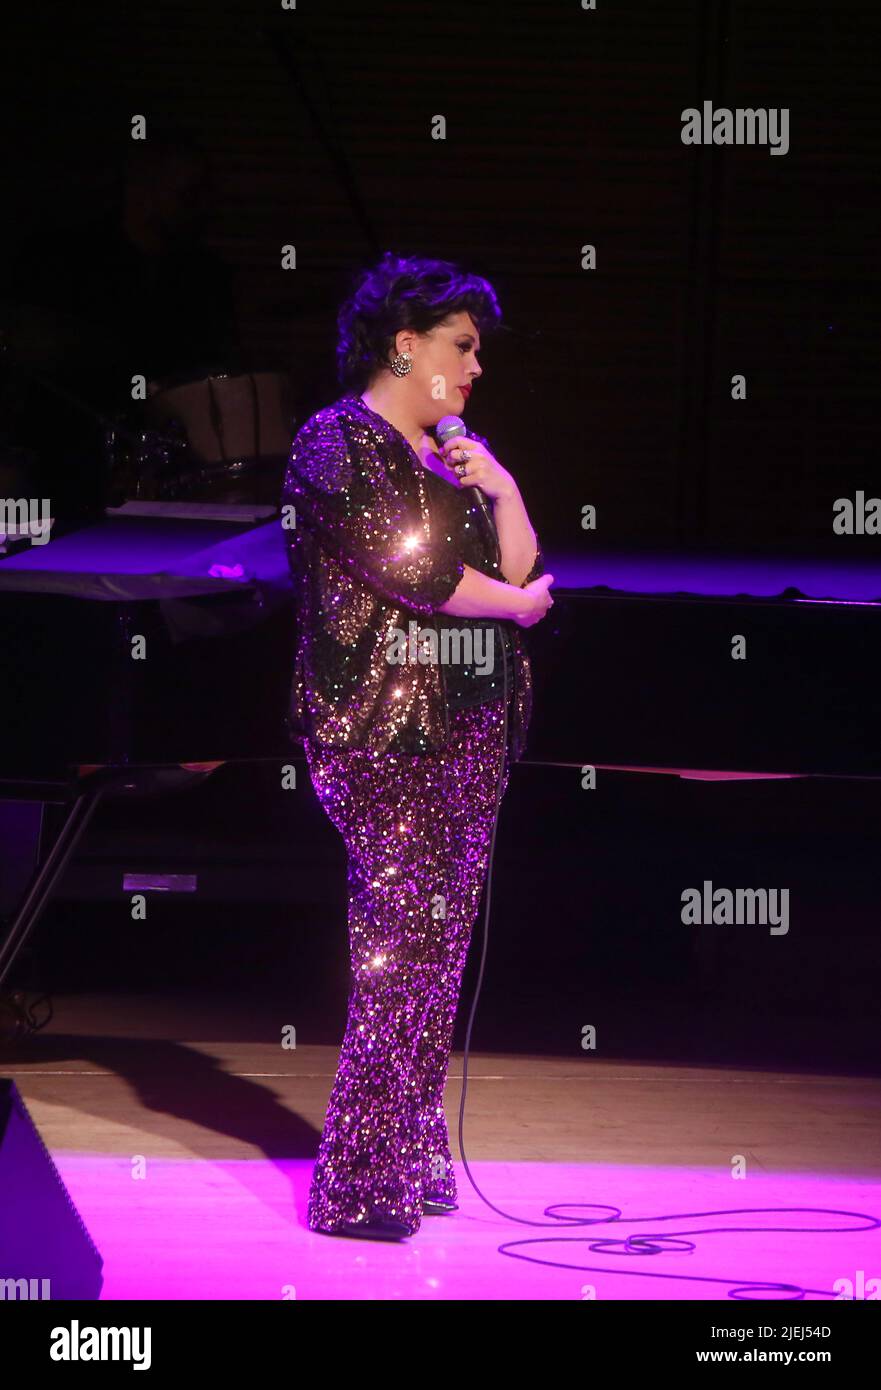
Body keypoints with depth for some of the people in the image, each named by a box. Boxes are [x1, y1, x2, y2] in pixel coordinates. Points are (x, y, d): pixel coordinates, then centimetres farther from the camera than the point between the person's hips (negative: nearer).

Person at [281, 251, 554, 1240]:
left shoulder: (451, 455, 20)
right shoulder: (338, 444, -5)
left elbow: (523, 569, 16)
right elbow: (410, 570, -13)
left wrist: (502, 491, 1)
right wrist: (516, 602, -1)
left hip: (467, 728, 8)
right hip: (383, 728, -8)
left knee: (437, 943, 7)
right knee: (405, 935, -13)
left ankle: (411, 1157, 13)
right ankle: (357, 1185, -10)